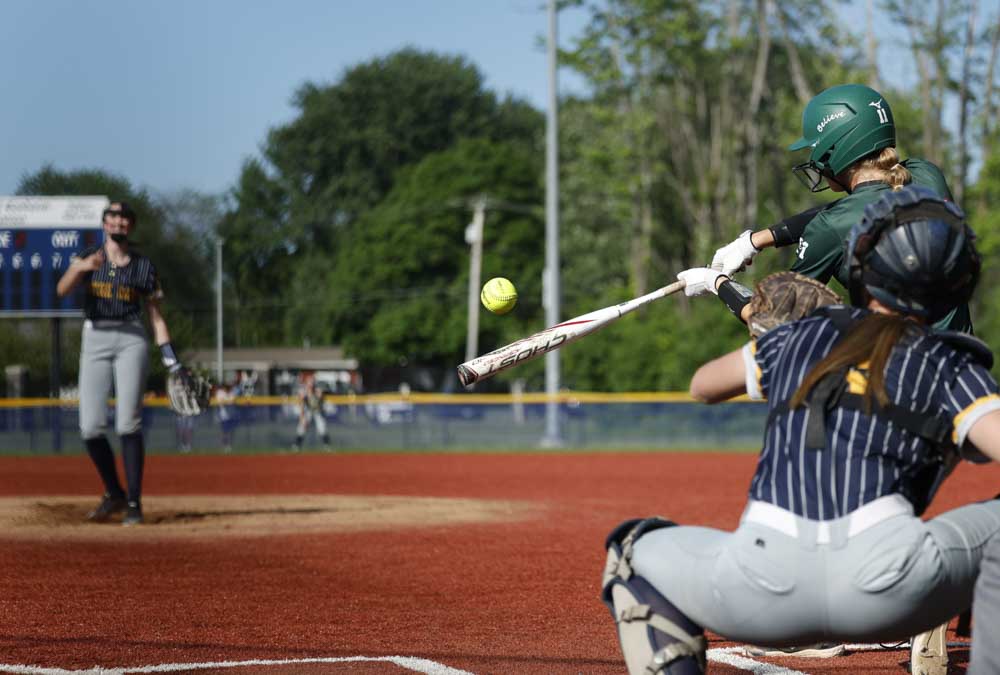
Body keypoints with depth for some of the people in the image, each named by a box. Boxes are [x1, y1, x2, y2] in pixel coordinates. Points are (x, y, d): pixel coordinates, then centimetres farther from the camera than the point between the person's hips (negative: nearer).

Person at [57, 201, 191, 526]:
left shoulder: (143, 266, 6)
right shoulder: (89, 257, 7)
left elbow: (155, 315, 9)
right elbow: (62, 289, -10)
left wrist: (170, 358, -2)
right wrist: (81, 268, -31)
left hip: (130, 339, -1)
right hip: (94, 340, 1)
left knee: (128, 424, -10)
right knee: (90, 427, -4)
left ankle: (133, 502, -5)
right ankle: (113, 493, 15)